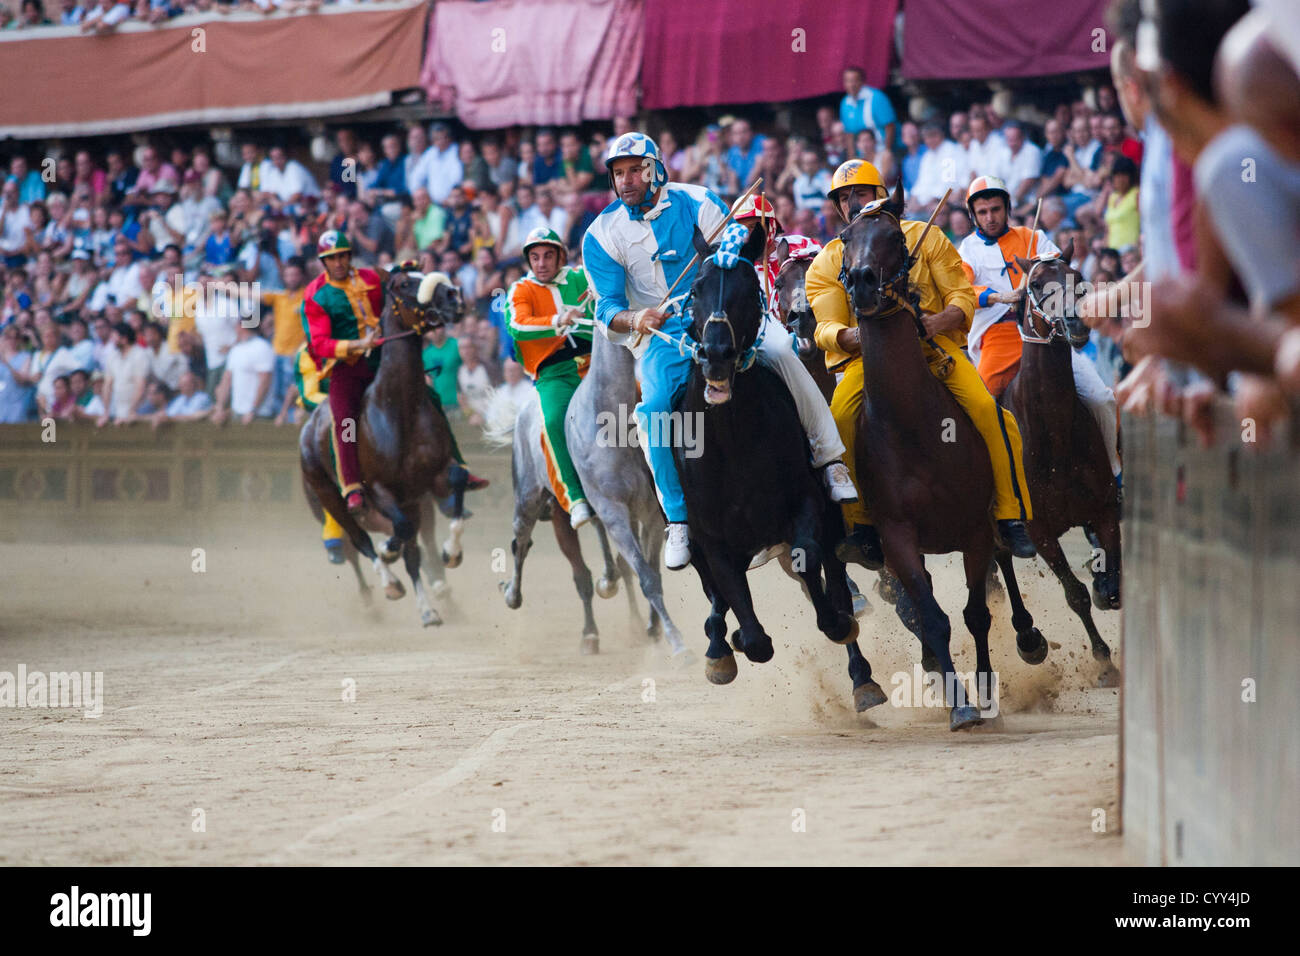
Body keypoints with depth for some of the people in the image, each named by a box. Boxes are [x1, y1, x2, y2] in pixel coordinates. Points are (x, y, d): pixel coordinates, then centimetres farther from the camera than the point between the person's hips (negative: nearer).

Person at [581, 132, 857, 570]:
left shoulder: (695, 203, -2)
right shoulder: (603, 235, 1)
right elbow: (608, 309, -2)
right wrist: (635, 318, -26)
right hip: (659, 334, 0)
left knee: (780, 349, -28)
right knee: (655, 407, -27)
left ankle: (829, 457, -19)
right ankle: (678, 520, -15)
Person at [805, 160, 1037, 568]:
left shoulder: (924, 237, 9)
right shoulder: (827, 263, 10)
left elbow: (962, 294, 6)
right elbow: (827, 327, 1)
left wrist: (942, 320, -18)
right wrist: (851, 336, -24)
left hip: (933, 343, 0)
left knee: (986, 407, -27)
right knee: (839, 416, -31)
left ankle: (1013, 517, -16)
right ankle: (859, 526, -21)